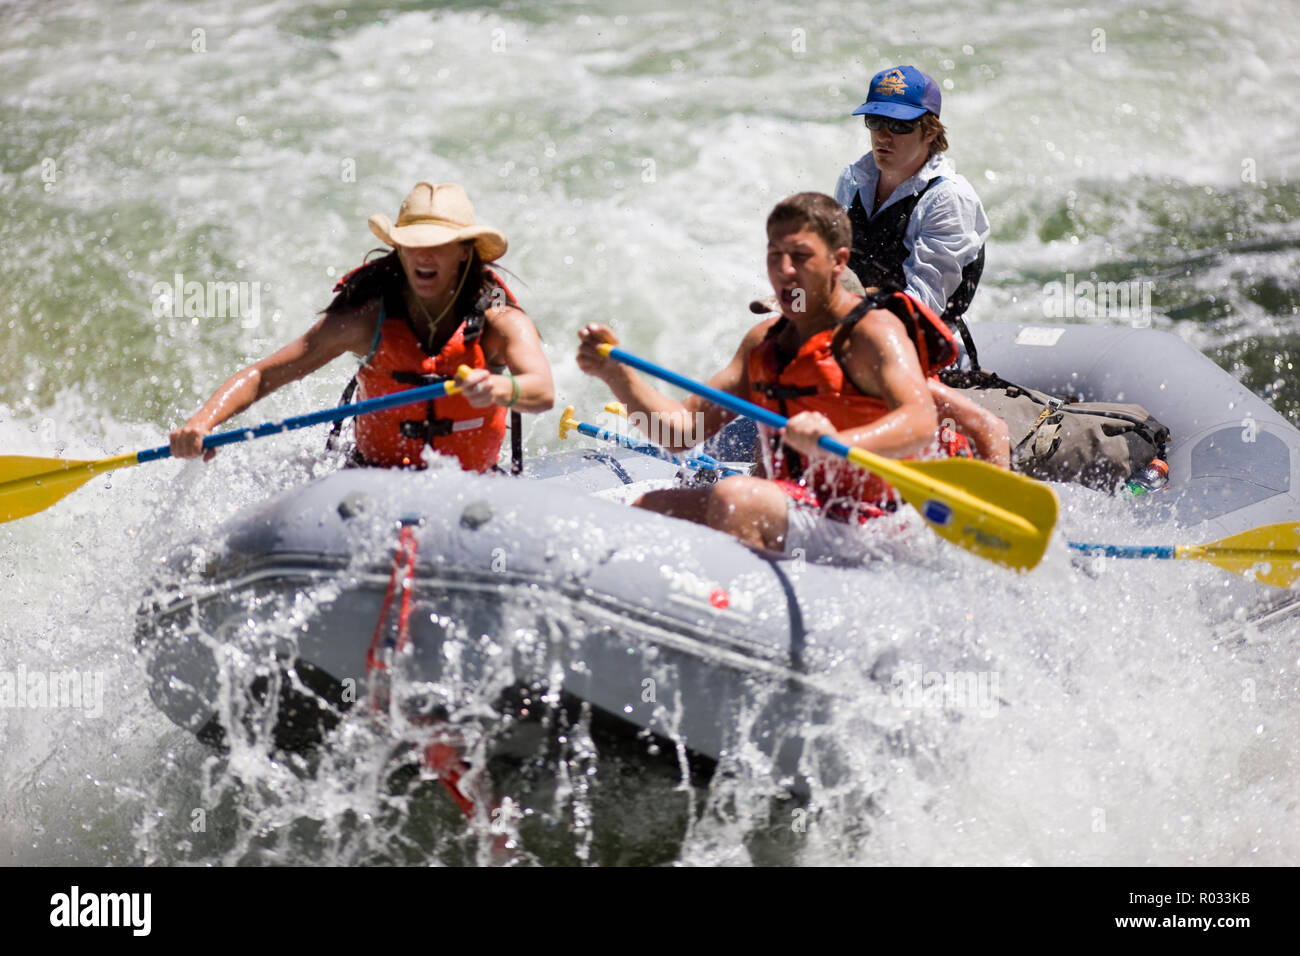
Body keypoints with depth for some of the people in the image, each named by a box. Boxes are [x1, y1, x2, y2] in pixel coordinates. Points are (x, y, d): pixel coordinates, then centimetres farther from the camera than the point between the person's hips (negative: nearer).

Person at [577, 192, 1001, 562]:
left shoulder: (873, 331, -9)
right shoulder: (764, 340, 16)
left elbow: (921, 422, -28)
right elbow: (684, 427, 11)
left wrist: (837, 444, -47)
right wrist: (615, 373, -4)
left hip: (863, 530, -8)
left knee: (734, 498, -30)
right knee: (650, 507, -1)